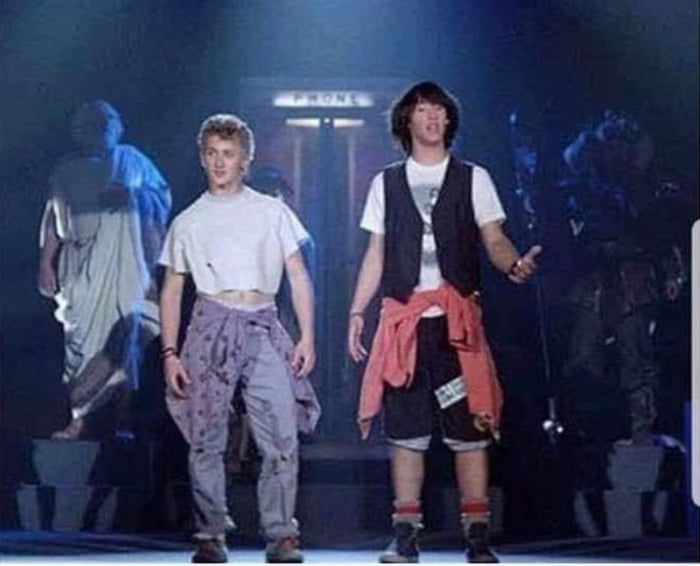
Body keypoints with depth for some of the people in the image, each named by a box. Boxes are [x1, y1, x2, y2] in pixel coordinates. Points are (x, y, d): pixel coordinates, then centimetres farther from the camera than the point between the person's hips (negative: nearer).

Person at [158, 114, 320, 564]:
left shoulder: (271, 211, 12)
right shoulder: (188, 222, 13)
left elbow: (298, 277, 10)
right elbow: (172, 291, 13)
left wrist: (307, 337, 0)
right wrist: (170, 352, 3)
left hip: (264, 329, 0)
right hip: (212, 325, 0)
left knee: (283, 436, -10)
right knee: (206, 439, -2)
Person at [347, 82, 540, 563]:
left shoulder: (473, 179, 9)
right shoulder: (387, 183, 15)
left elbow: (494, 240, 2)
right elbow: (376, 254, 16)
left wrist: (514, 264, -20)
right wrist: (357, 311, 9)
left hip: (458, 318, -2)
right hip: (403, 318, 2)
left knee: (469, 425, -6)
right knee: (405, 427, 2)